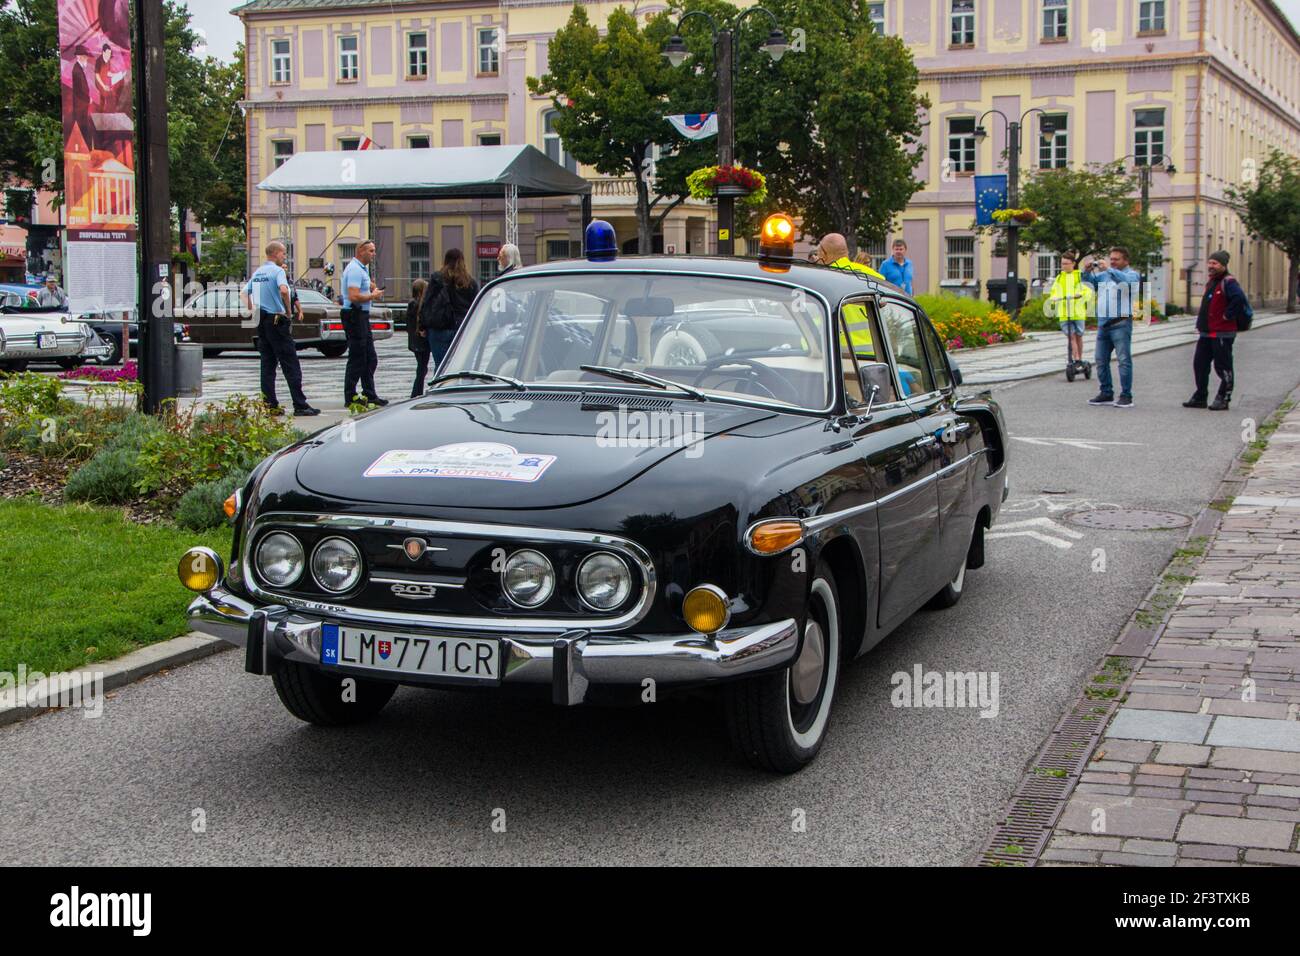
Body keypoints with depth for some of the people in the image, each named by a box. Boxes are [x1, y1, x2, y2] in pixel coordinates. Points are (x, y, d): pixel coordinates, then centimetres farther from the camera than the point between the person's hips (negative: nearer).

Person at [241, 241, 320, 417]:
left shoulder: (257, 272, 15)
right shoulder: (278, 271, -10)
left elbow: (244, 293, 19)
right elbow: (283, 290, -28)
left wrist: (252, 310, 19)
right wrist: (288, 311, -15)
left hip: (261, 322, 8)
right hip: (277, 321, -8)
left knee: (267, 365, 8)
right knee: (291, 365, -5)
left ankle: (270, 405, 7)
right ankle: (300, 405, -5)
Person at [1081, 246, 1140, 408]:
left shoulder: (1132, 274, -1)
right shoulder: (1104, 274, 18)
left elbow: (1125, 280, -23)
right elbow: (1088, 283, 14)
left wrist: (1107, 270, -32)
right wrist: (1088, 271, -5)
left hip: (1121, 323, -7)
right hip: (1103, 323, 7)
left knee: (1124, 360, -8)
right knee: (1101, 360, 8)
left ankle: (1126, 396, -8)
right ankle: (1106, 394, 16)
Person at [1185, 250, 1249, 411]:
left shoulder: (1228, 282, -13)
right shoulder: (1211, 282, 18)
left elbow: (1239, 298, -30)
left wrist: (1228, 315, -22)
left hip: (1222, 333, -10)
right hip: (1207, 333, 10)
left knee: (1223, 367, -2)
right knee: (1199, 364, 12)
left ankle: (1223, 399, 5)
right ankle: (1200, 397, 20)